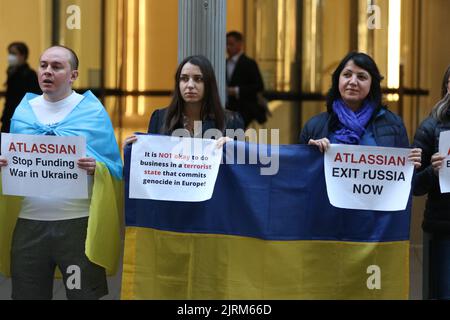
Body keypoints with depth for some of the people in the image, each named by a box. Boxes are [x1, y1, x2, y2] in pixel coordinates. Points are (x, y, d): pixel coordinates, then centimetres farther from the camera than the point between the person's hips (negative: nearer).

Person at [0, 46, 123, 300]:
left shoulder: (93, 111, 0)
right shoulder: (23, 111, 11)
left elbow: (114, 169, 0)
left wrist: (97, 169, -21)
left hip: (78, 222, -3)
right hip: (29, 223, 3)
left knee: (84, 294, 1)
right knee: (27, 295, 8)